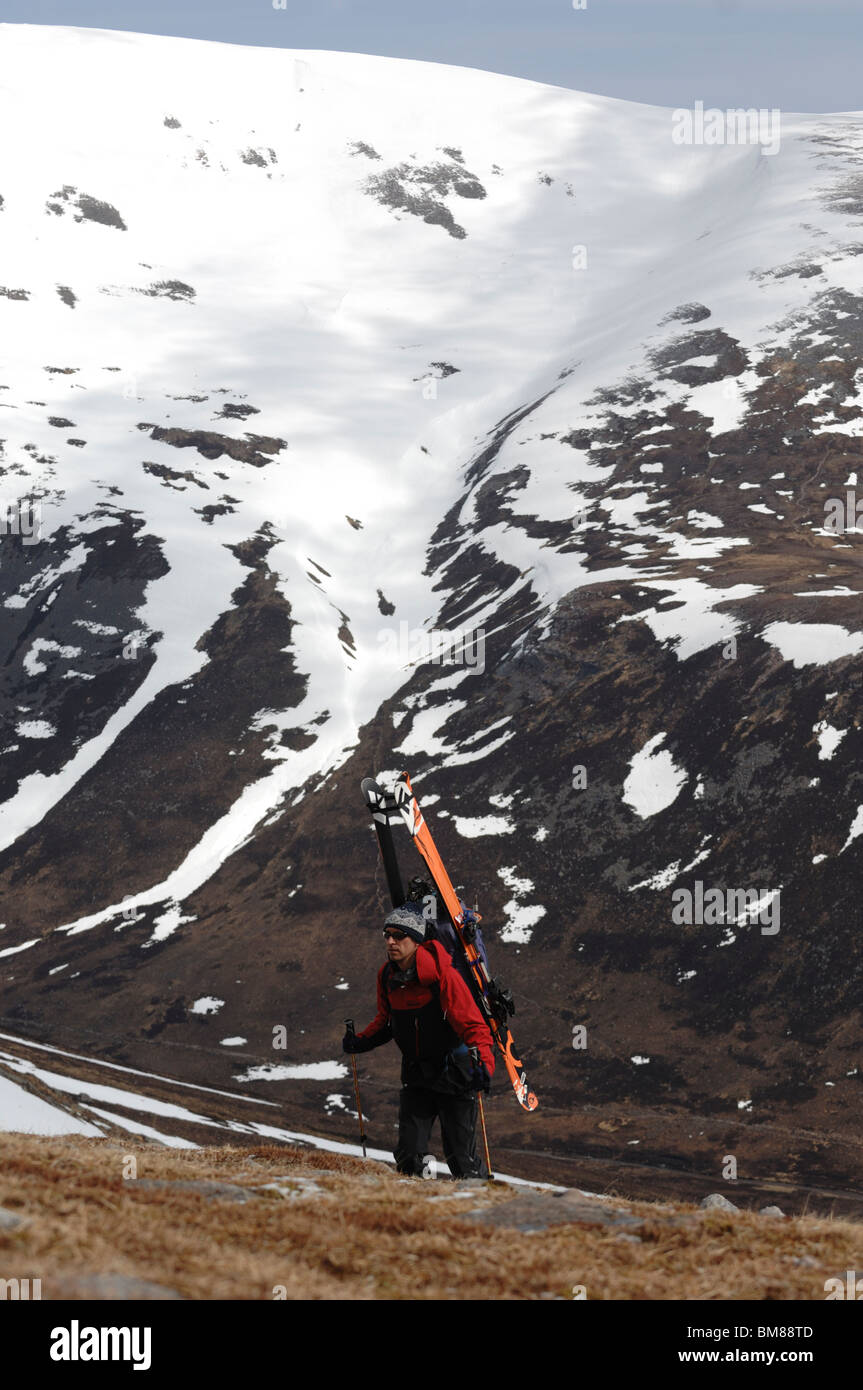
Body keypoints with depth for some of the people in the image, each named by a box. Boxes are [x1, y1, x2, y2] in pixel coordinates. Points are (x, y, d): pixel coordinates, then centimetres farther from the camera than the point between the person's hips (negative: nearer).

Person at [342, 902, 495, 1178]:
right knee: (408, 1155, -4)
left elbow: (472, 1024, -23)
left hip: (454, 1074, -5)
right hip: (416, 1075, 5)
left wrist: (484, 1064, -37)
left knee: (461, 1160, -2)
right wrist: (361, 1041, 3)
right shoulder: (387, 975, -1)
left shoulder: (442, 974, -21)